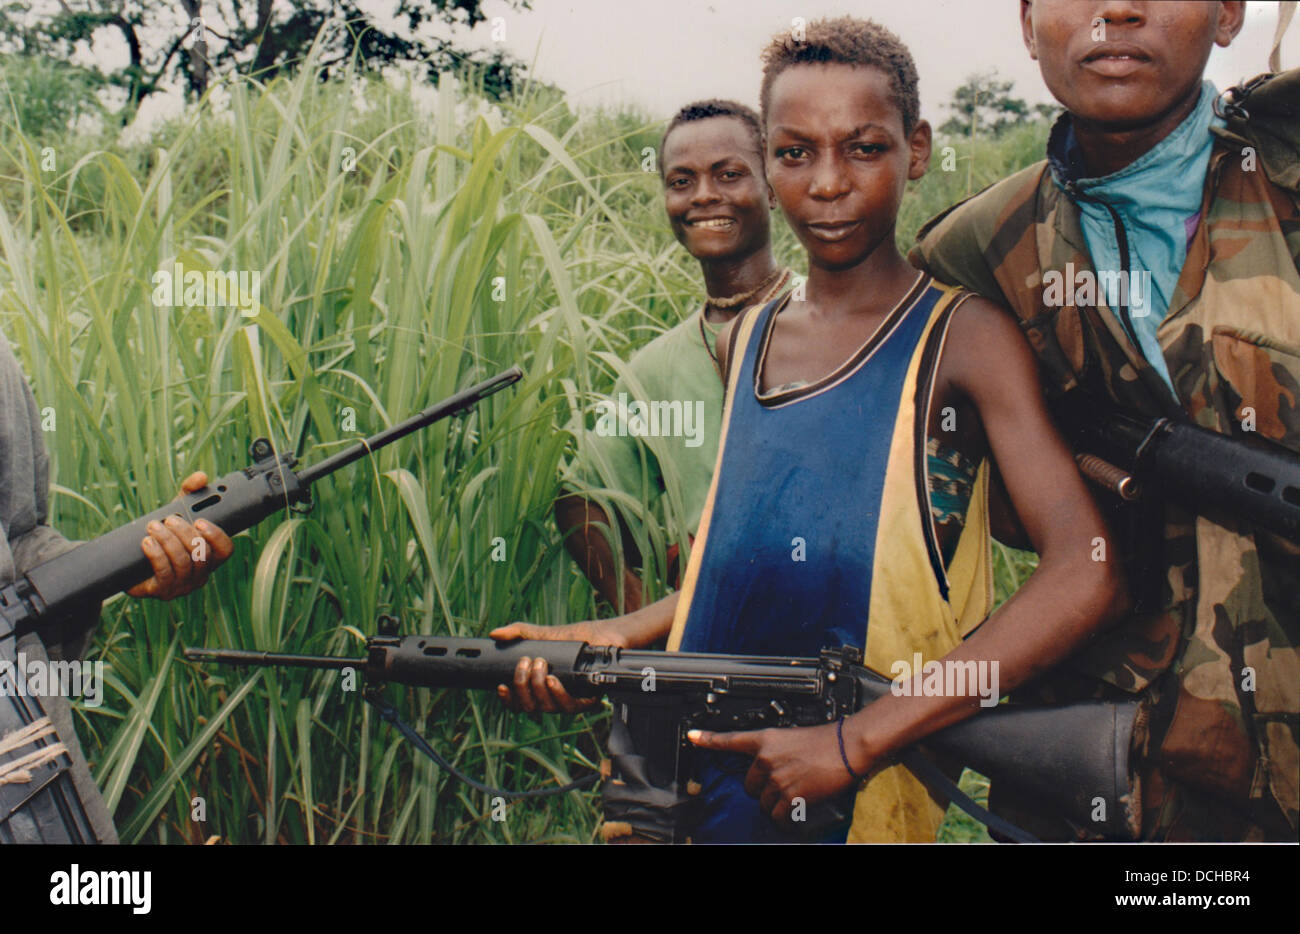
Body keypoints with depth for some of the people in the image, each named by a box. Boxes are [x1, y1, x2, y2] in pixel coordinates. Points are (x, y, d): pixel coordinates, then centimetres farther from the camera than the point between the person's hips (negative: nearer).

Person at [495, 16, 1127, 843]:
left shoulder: (962, 337, -9)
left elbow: (1088, 579, -20)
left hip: (867, 798, -5)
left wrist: (858, 741, -21)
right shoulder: (744, 343, 8)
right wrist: (612, 638, 0)